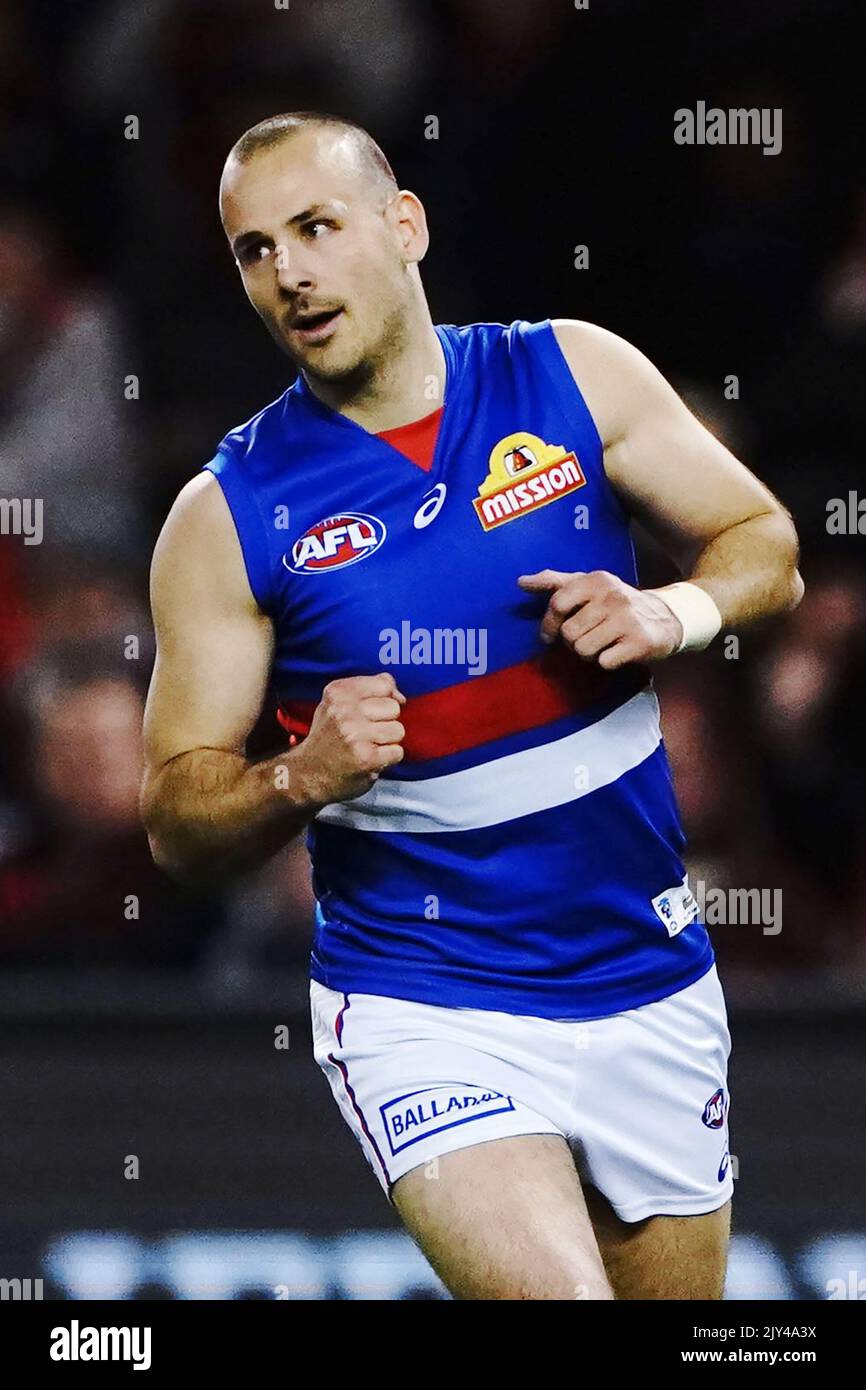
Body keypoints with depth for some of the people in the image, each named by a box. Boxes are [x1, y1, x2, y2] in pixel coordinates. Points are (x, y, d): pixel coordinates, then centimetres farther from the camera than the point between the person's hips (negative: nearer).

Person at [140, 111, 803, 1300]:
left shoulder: (577, 375, -1)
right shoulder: (229, 514, -5)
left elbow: (766, 547, 8)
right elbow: (177, 821, -3)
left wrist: (673, 613, -13)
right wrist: (299, 780, -23)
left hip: (652, 987, 3)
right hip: (425, 1011, -3)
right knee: (551, 1292, -26)